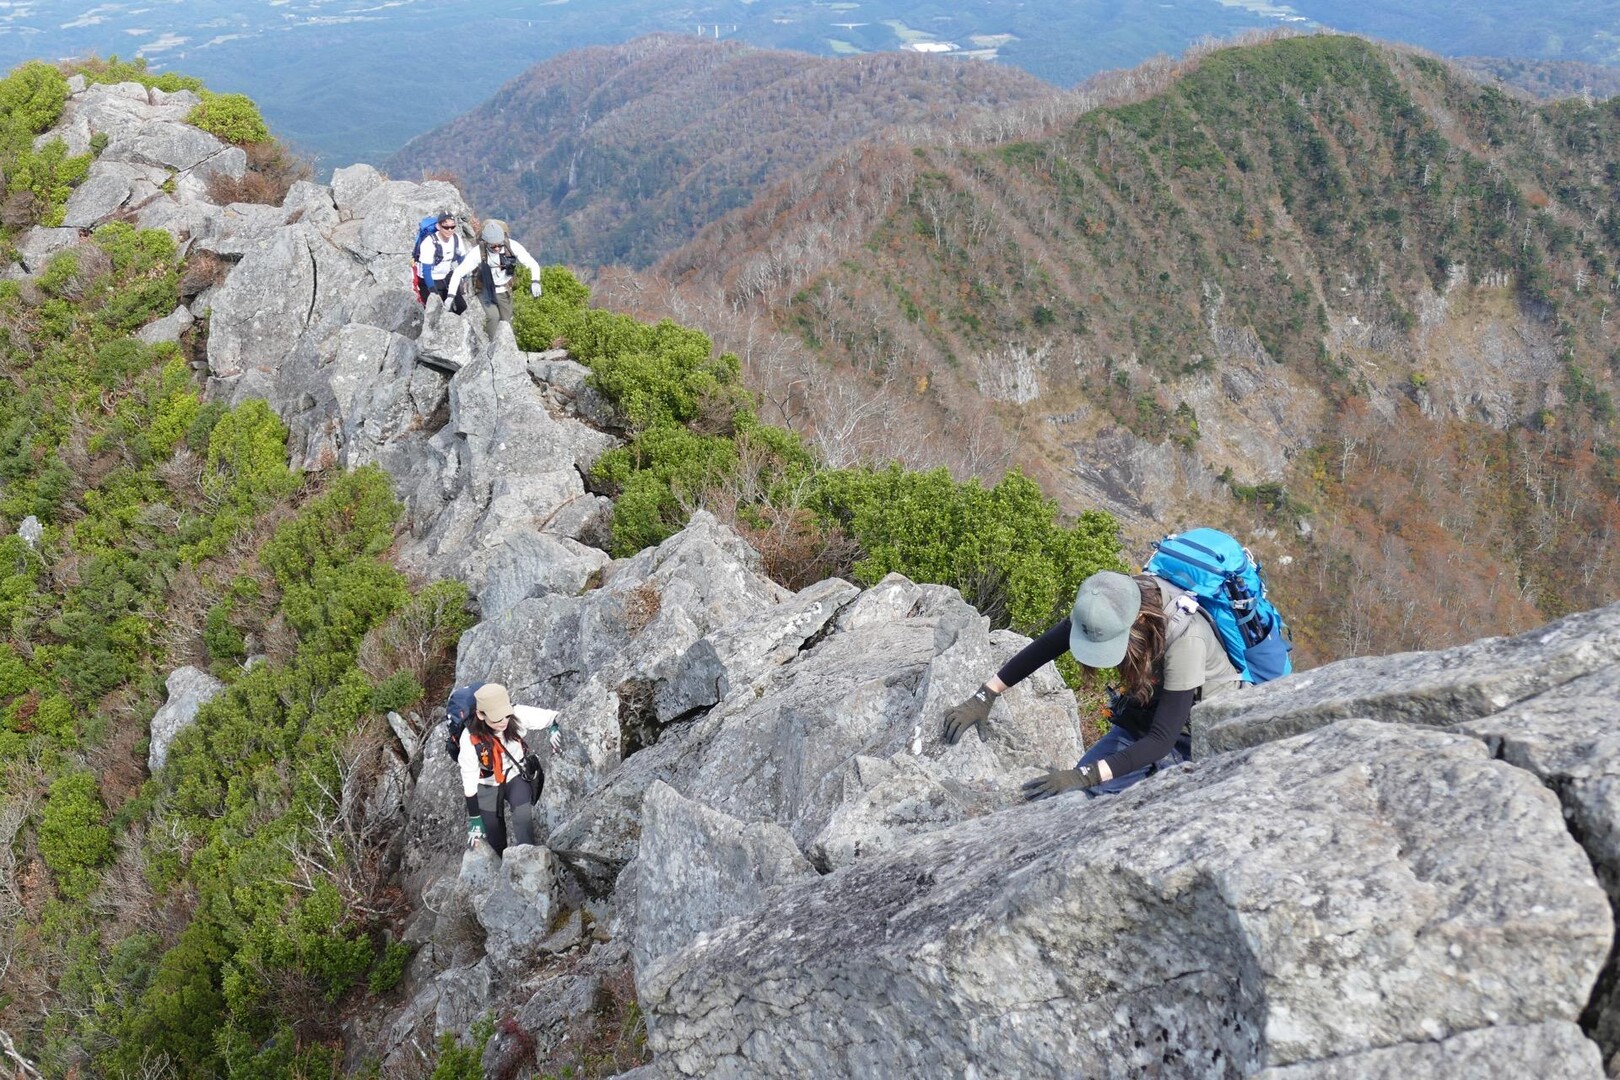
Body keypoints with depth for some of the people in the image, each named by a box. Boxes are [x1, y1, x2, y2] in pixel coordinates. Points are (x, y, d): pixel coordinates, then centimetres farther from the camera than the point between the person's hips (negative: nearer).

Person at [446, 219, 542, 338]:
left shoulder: (512, 247, -26)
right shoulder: (477, 253, -29)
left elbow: (533, 264, -20)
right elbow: (458, 273, -25)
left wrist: (535, 282, -39)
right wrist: (451, 295, -35)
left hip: (504, 291, 2)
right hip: (486, 291, -2)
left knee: (506, 322, 8)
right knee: (493, 317, -21)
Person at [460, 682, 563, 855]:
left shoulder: (518, 715, -28)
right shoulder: (470, 739, -31)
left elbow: (551, 717, -15)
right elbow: (469, 783, -23)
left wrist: (555, 730, -39)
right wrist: (474, 821, -18)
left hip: (516, 775, 1)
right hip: (487, 785, -1)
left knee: (523, 814, -27)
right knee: (494, 837, 4)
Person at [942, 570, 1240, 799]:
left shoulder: (1184, 638, -36)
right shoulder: (1110, 604, -20)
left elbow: (1162, 740, -36)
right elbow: (1044, 647, -5)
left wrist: (1084, 776, -42)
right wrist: (983, 697, -7)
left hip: (1196, 730, -6)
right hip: (1144, 715, 6)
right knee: (1077, 796, -8)